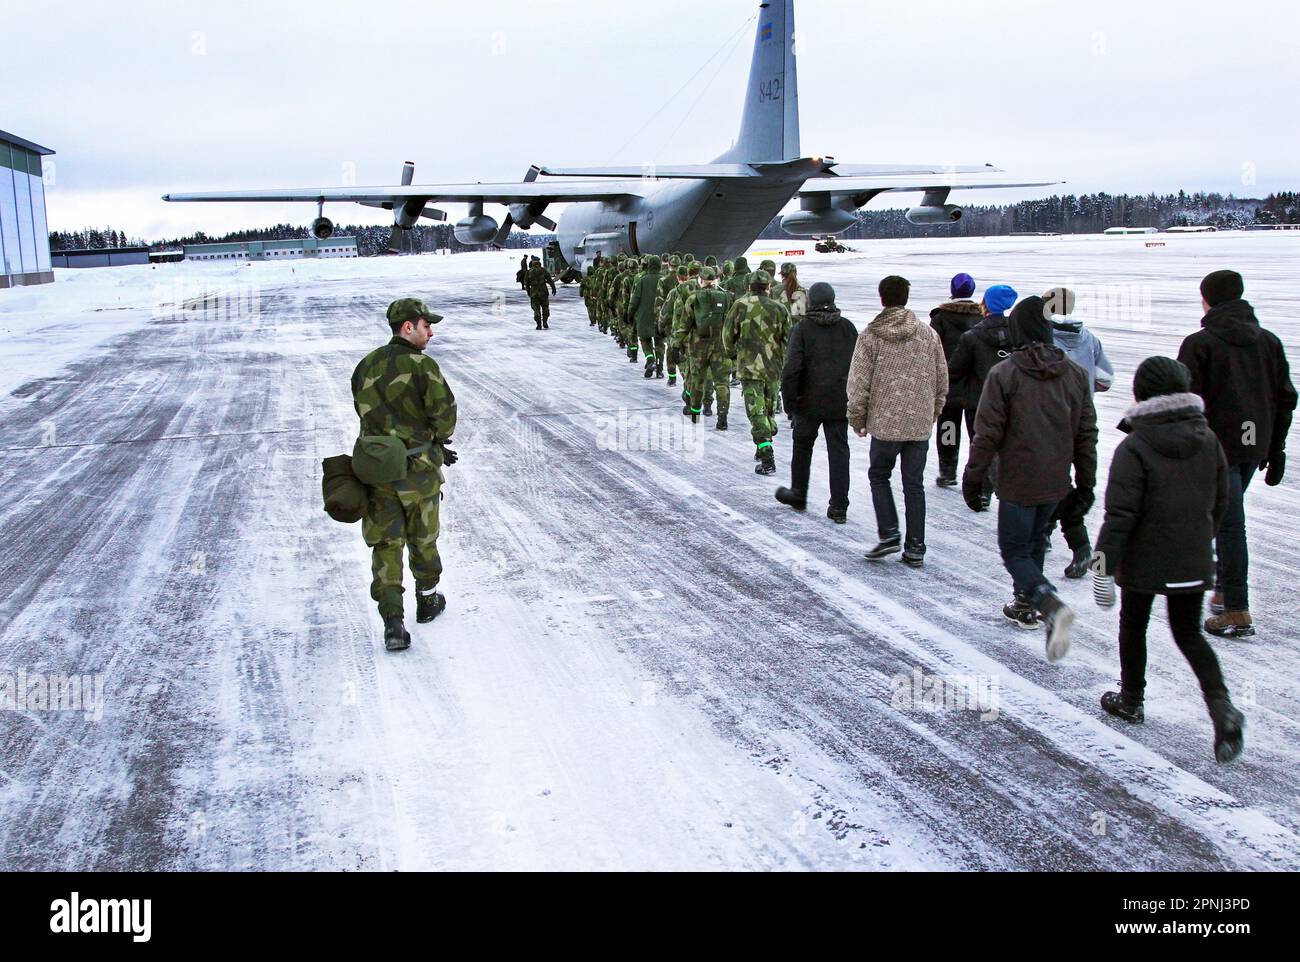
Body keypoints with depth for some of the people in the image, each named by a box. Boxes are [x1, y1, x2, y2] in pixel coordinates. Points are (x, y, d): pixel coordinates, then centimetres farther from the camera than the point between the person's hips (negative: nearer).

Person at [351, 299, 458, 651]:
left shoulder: (366, 367, 5)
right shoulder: (422, 366, -14)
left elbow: (371, 415, 11)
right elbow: (445, 412, -19)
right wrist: (435, 439, 6)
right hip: (417, 469, -3)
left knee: (385, 544, 7)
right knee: (422, 538, 17)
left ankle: (392, 622, -2)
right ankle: (427, 601, 36)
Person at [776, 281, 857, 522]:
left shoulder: (803, 328, -9)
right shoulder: (847, 327, 3)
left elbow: (792, 368, -15)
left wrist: (789, 400, -6)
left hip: (810, 402, -2)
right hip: (840, 402, 3)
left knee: (802, 445, 17)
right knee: (839, 450, 5)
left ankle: (798, 495, 30)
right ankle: (839, 507, 3)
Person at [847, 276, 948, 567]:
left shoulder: (870, 336, -6)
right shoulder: (929, 335, 2)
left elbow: (858, 384, -7)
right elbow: (942, 382, 8)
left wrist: (857, 420, 5)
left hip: (885, 423, -3)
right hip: (920, 425, 3)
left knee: (879, 476, 17)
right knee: (914, 485, 10)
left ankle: (889, 534, 4)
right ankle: (915, 548, 12)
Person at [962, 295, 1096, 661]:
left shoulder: (1004, 374, -14)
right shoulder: (1075, 374, 3)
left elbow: (987, 435, -12)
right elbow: (1087, 434, 8)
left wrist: (973, 480, -3)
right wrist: (1086, 483, 15)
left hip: (1018, 483, -5)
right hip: (1056, 482, 6)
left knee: (1015, 551, 2)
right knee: (1035, 541, 23)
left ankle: (1052, 605, -20)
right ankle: (1026, 604, 34)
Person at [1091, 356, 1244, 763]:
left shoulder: (1134, 448, -18)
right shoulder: (1208, 440, 0)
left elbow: (1120, 515, -20)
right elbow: (1220, 502, 10)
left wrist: (1104, 567, -14)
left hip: (1144, 562, -5)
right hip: (1194, 563, 5)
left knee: (1133, 626, 17)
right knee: (1189, 633, 16)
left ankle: (1131, 699, 31)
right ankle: (1221, 706, -3)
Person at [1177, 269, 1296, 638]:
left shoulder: (1199, 344, -9)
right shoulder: (1268, 341, 9)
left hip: (1217, 445, -6)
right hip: (1255, 445, 6)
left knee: (1229, 524, -5)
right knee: (1227, 517, 21)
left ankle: (1236, 611, -4)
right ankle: (1225, 590, 26)